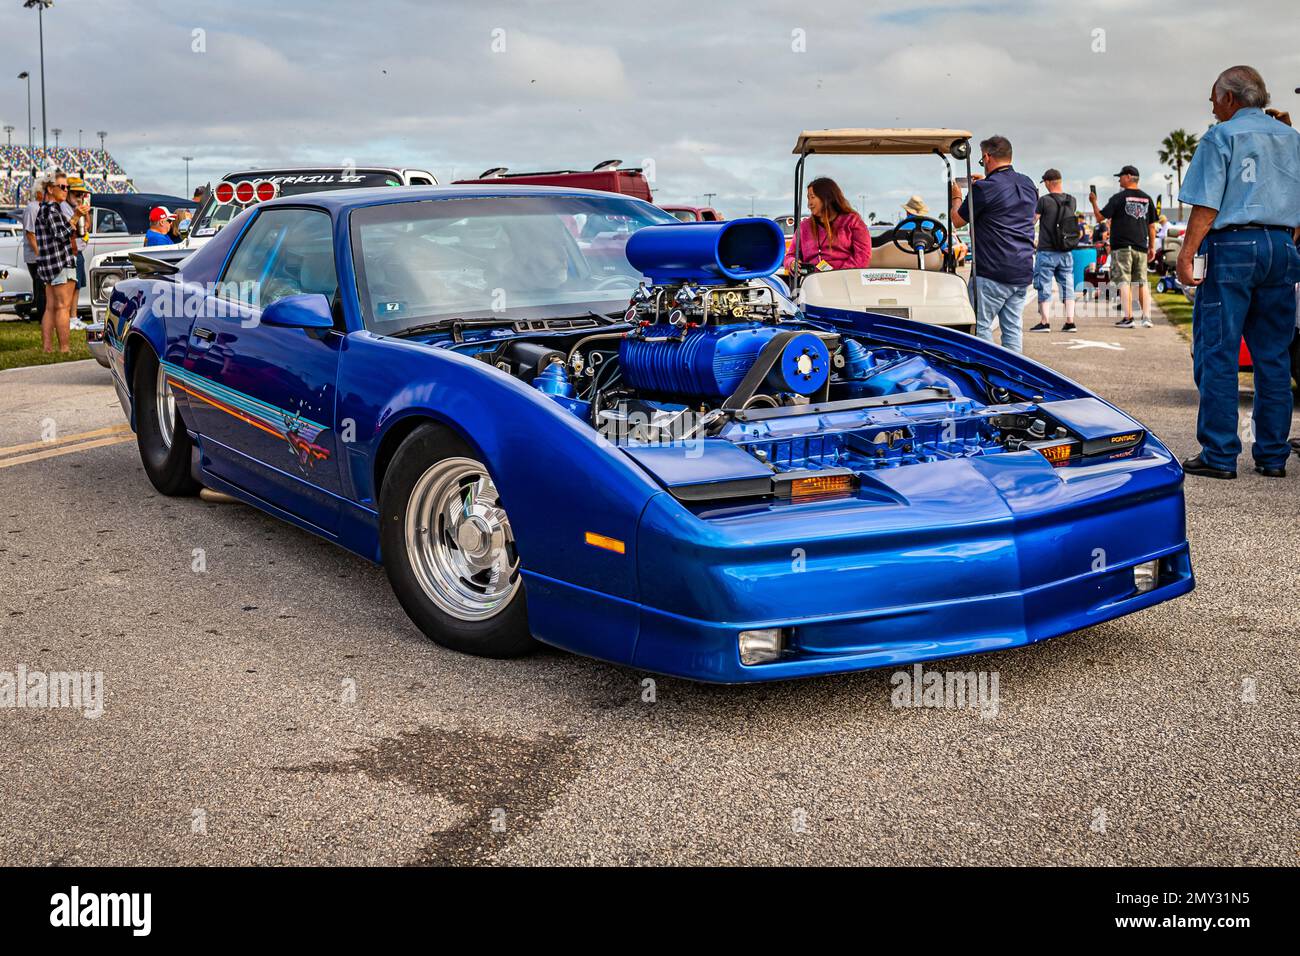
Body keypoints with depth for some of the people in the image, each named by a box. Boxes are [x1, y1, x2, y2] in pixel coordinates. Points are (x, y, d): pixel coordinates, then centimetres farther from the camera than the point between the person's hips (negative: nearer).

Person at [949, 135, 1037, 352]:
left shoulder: (984, 188, -11)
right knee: (1012, 328, 10)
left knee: (981, 327, 0)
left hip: (992, 273, -7)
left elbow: (957, 220, 1)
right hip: (1023, 271, 7)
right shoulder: (1028, 185, 11)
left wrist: (957, 197, 20)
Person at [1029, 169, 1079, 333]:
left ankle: (1045, 322, 0)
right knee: (1067, 286, 8)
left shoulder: (1044, 201, -13)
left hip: (1047, 251, -5)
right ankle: (1070, 322, 5)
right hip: (1066, 252, 5)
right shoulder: (1072, 201, 4)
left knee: (1044, 286, 2)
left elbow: (1032, 221, -5)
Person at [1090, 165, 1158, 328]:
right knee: (1142, 282, 10)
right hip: (1141, 247, 5)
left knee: (1124, 282, -5)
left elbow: (1100, 216, -5)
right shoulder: (1147, 199, 11)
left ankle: (1128, 318, -10)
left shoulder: (1119, 198, -6)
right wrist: (1152, 247, 18)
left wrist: (1094, 201, 11)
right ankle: (1146, 318, 6)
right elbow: (1152, 226, 13)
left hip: (1122, 246, -5)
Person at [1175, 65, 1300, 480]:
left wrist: (1186, 254, -10)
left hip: (1232, 245, -6)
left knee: (1217, 353, -3)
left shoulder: (1221, 135, -2)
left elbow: (1207, 205, -10)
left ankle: (1219, 456, -5)